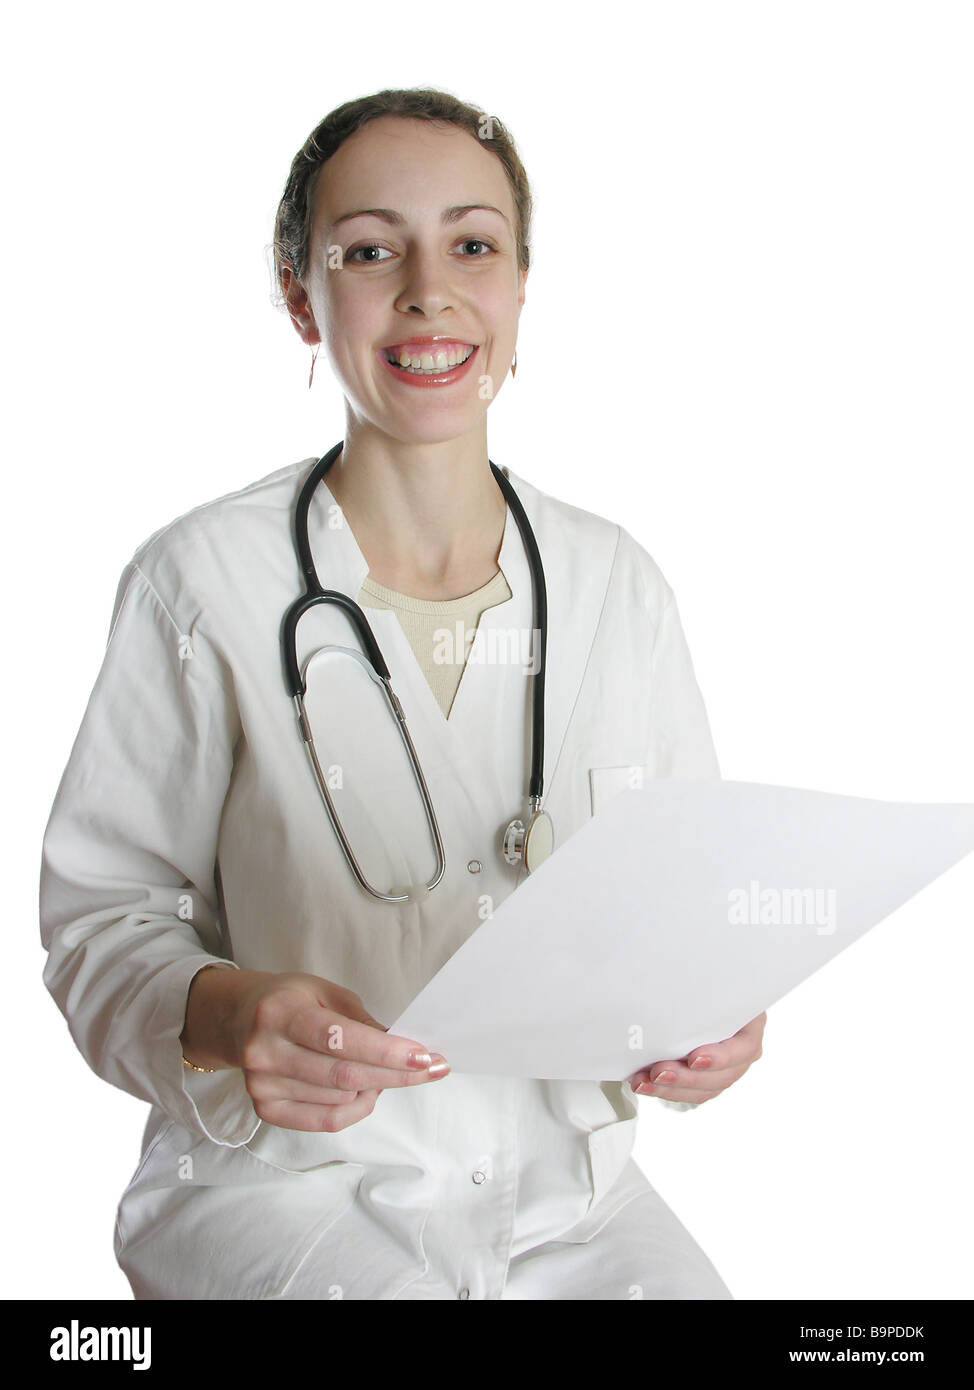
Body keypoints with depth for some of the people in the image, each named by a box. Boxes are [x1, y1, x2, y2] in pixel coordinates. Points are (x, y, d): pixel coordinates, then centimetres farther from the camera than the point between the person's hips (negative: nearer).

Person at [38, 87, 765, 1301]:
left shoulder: (618, 585, 5)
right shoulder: (203, 580, -6)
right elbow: (101, 909, -3)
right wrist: (220, 1016, -22)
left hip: (566, 1183, 4)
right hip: (278, 1180, -3)